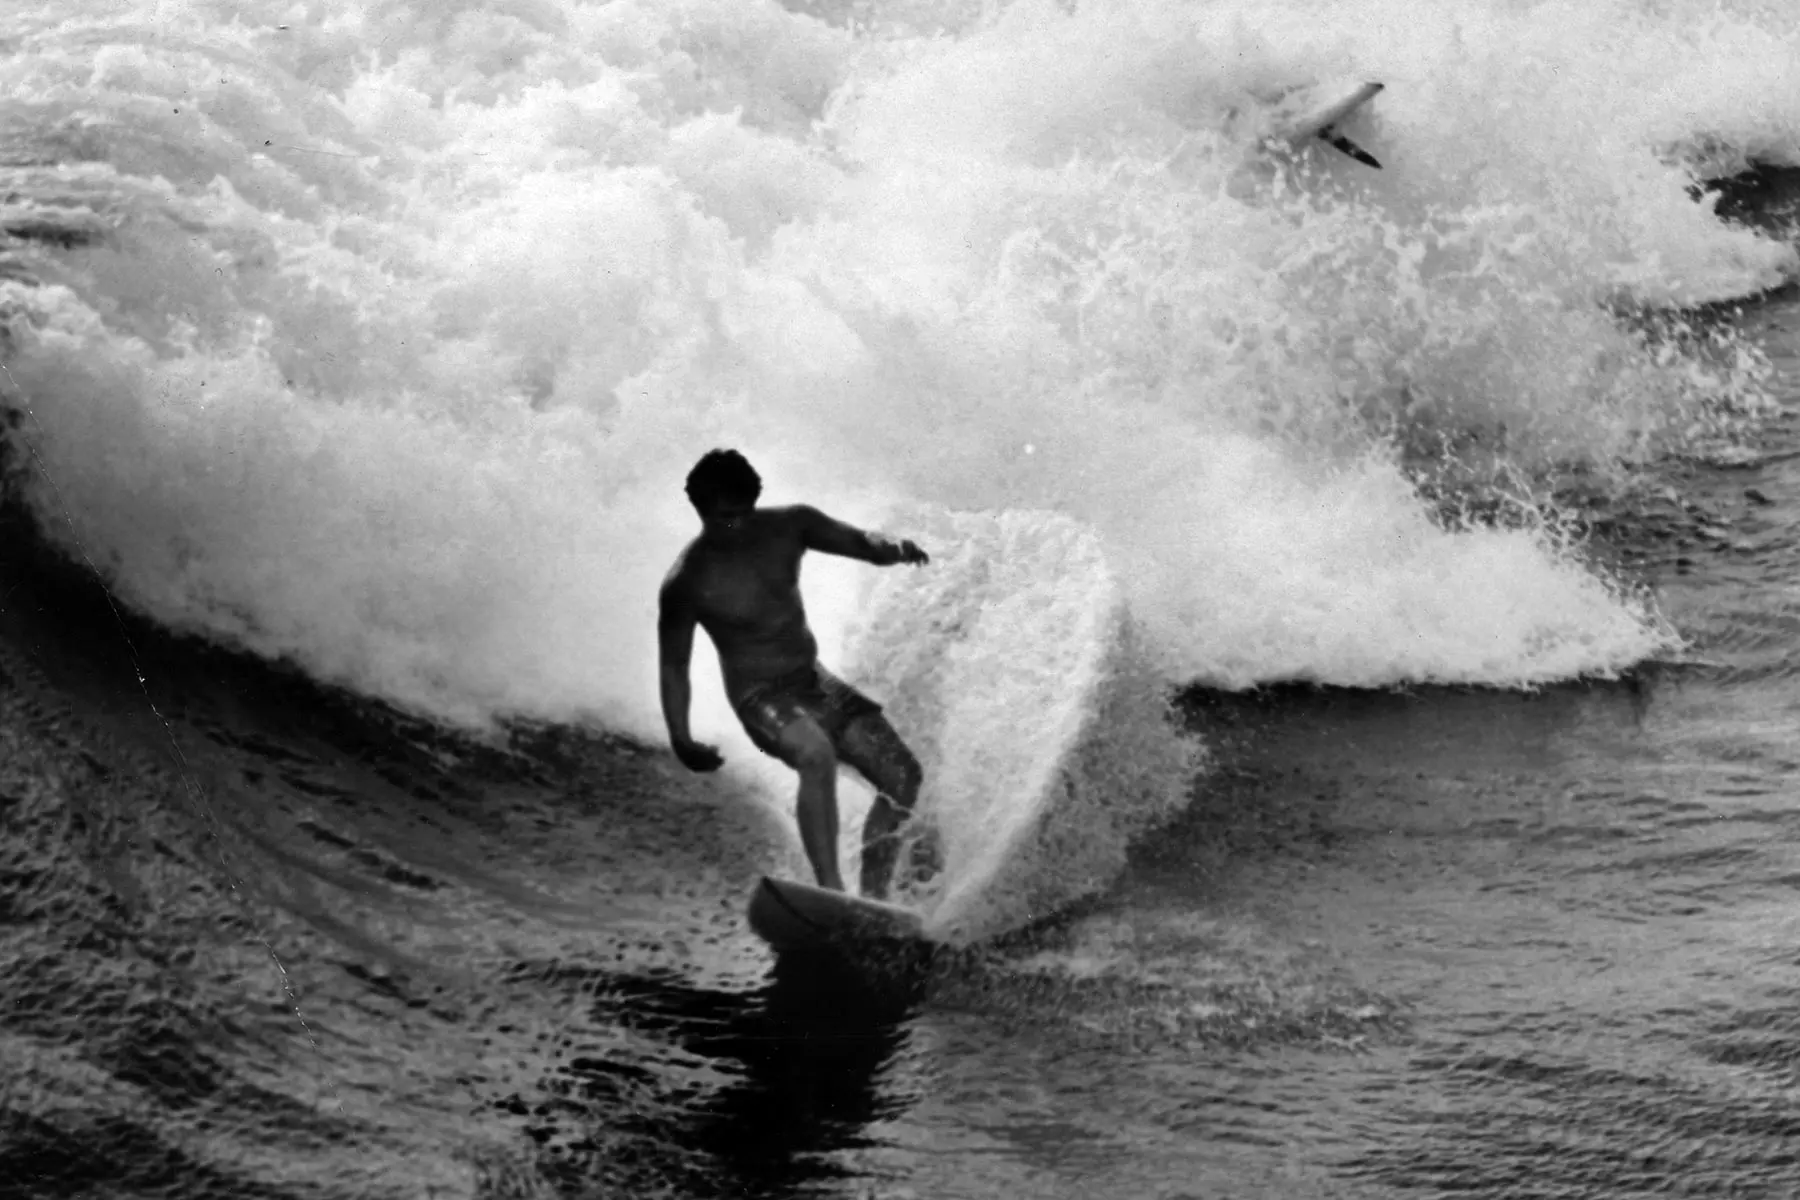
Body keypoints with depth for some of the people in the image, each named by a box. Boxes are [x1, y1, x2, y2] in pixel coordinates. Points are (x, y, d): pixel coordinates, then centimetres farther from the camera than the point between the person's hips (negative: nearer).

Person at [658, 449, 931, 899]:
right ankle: (830, 890, -41)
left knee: (903, 775, -5)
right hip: (759, 694, -6)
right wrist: (680, 740, -15)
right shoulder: (685, 584, -14)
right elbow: (674, 664, -5)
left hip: (813, 679, 6)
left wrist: (890, 548, -24)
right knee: (817, 755, -37)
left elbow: (859, 543, 1)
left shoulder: (790, 526, -3)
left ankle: (873, 898, 4)